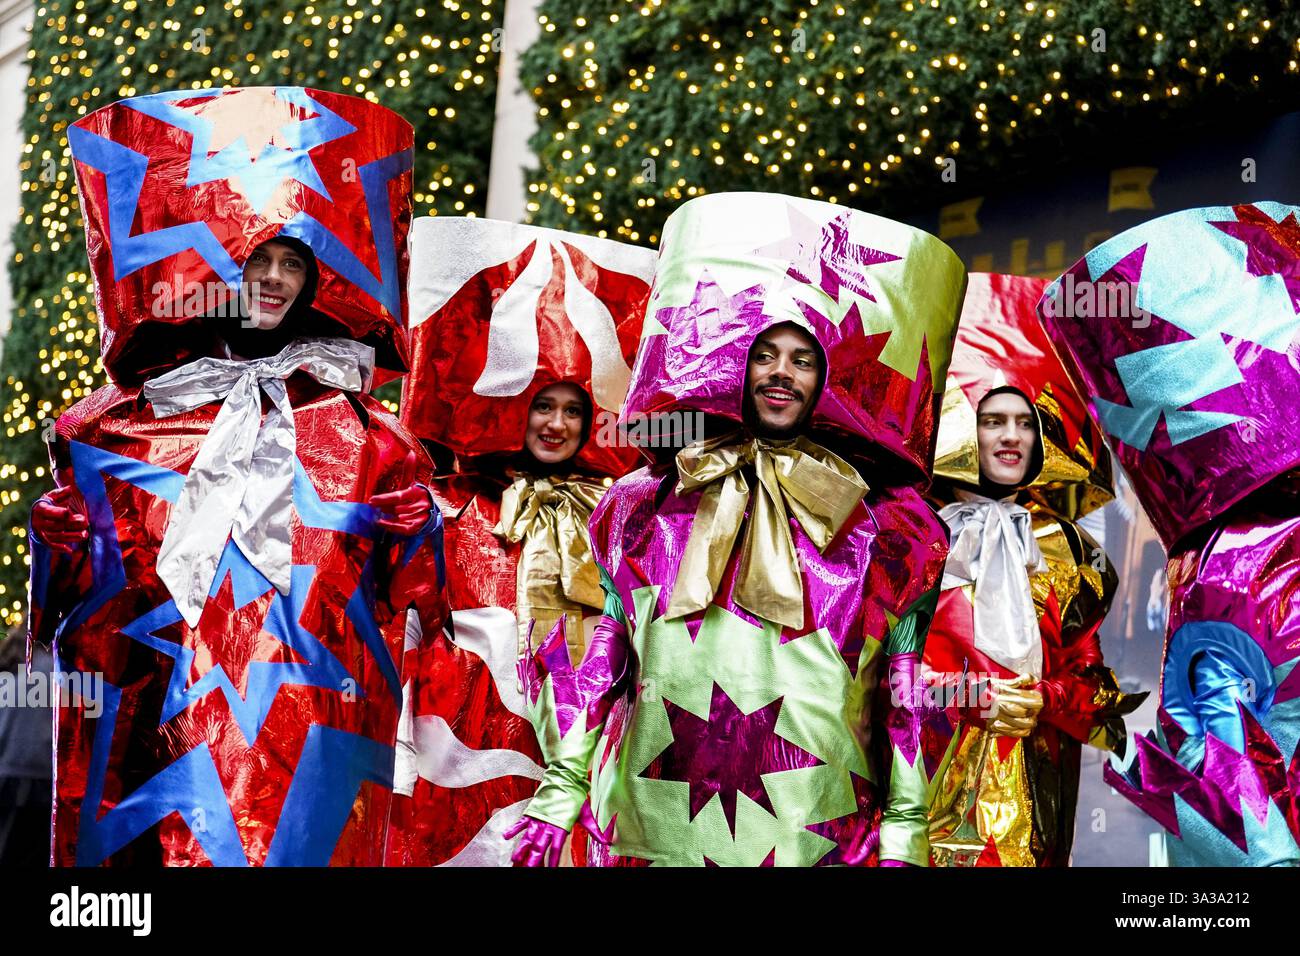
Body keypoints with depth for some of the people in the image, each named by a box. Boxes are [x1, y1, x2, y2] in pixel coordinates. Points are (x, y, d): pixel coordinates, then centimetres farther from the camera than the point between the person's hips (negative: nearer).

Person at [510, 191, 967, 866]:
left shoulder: (882, 524, 6)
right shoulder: (647, 503, 10)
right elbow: (596, 653, 11)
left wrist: (905, 837, -1)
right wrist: (559, 797, 5)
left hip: (813, 831, -1)